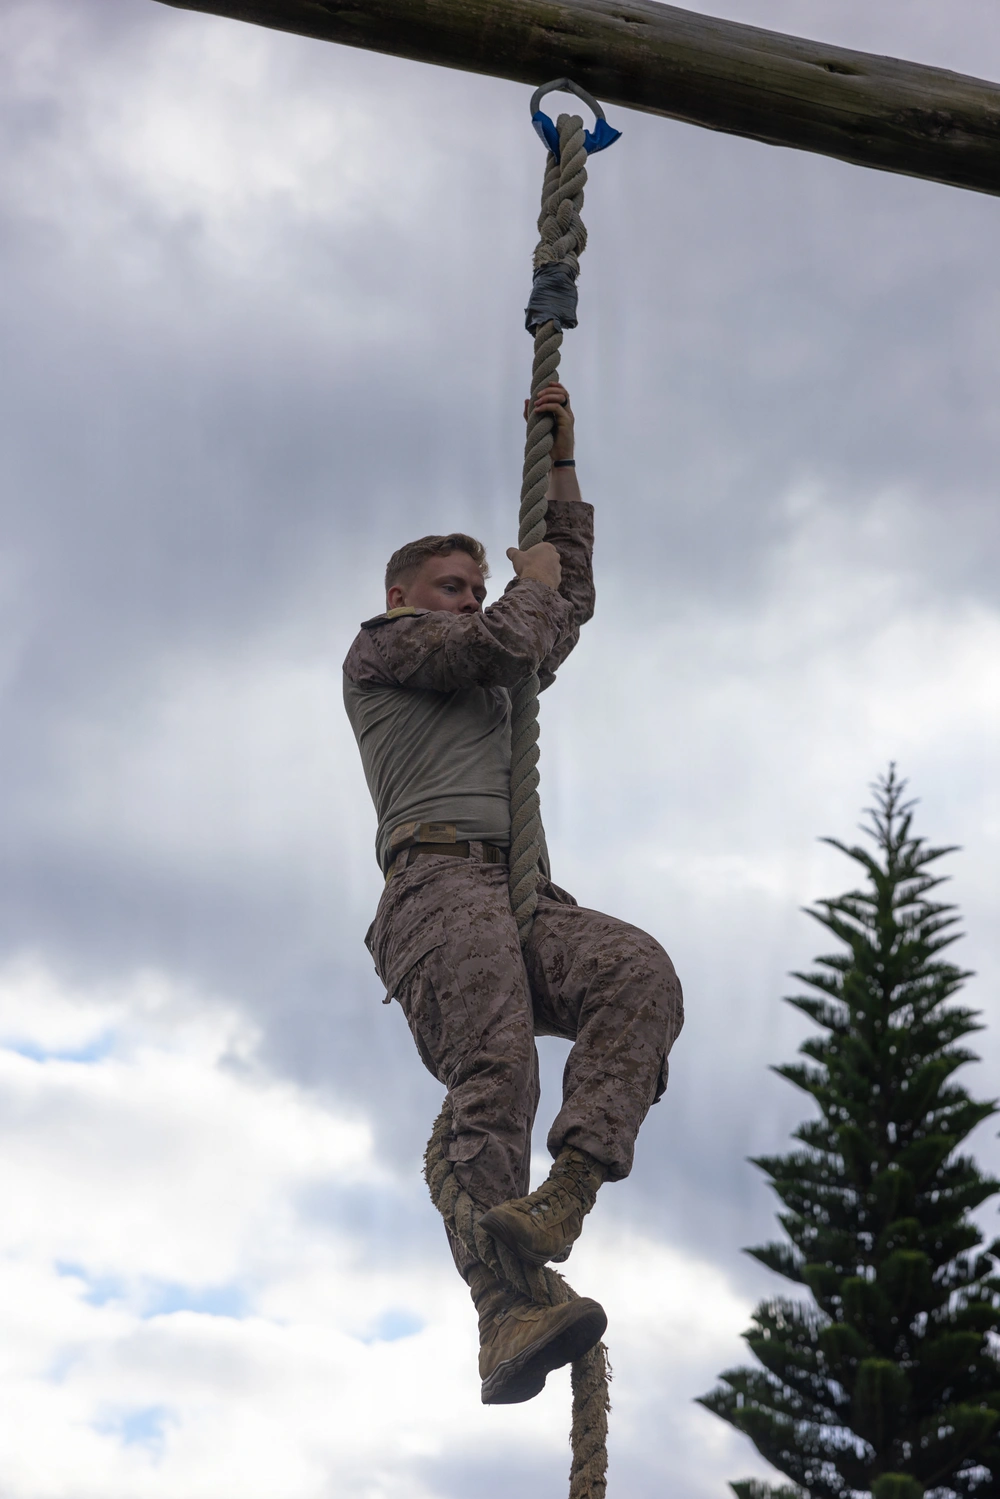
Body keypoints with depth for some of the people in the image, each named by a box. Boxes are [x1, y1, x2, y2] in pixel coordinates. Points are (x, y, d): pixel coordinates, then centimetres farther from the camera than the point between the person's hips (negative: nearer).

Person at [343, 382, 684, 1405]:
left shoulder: (487, 684, 41)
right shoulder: (382, 642, 20)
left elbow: (572, 602, 46)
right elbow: (508, 640, 3)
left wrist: (559, 465, 46)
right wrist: (531, 581, 23)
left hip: (528, 894, 6)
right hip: (439, 875, -6)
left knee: (641, 974, -27)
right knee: (492, 1068, -30)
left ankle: (558, 1200, -44)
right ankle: (506, 1318, -44)